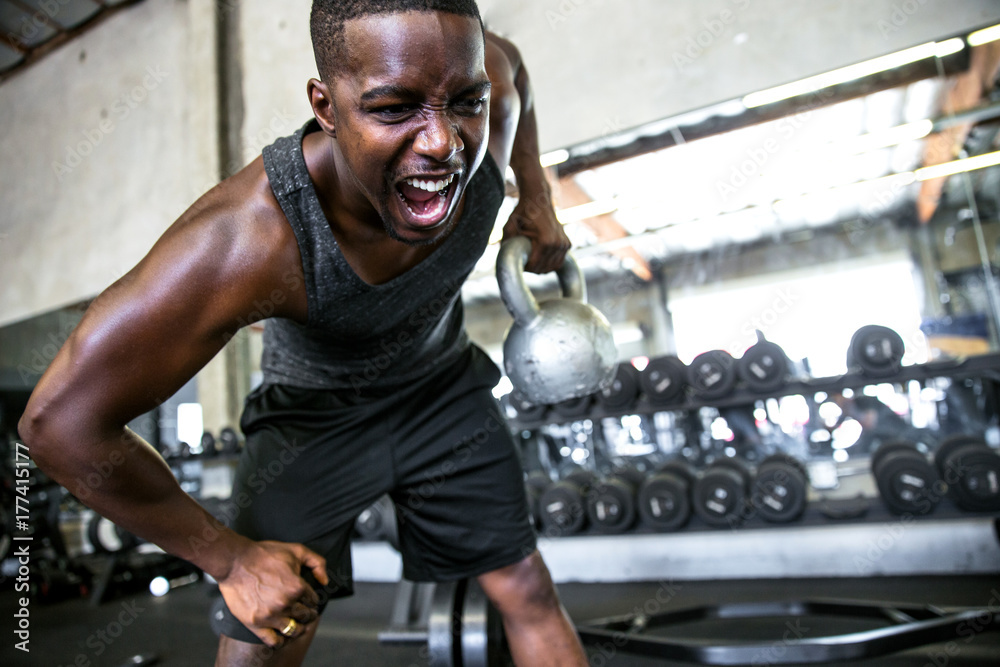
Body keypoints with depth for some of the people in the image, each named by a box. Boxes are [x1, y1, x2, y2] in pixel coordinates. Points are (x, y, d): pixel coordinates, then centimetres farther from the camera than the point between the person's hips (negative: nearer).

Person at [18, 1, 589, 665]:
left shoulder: (488, 94, -25)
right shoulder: (242, 243, -40)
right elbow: (62, 418, -31)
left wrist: (537, 199, 2)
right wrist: (230, 557, -22)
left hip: (442, 386, 4)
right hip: (313, 418, -3)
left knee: (530, 592, 8)